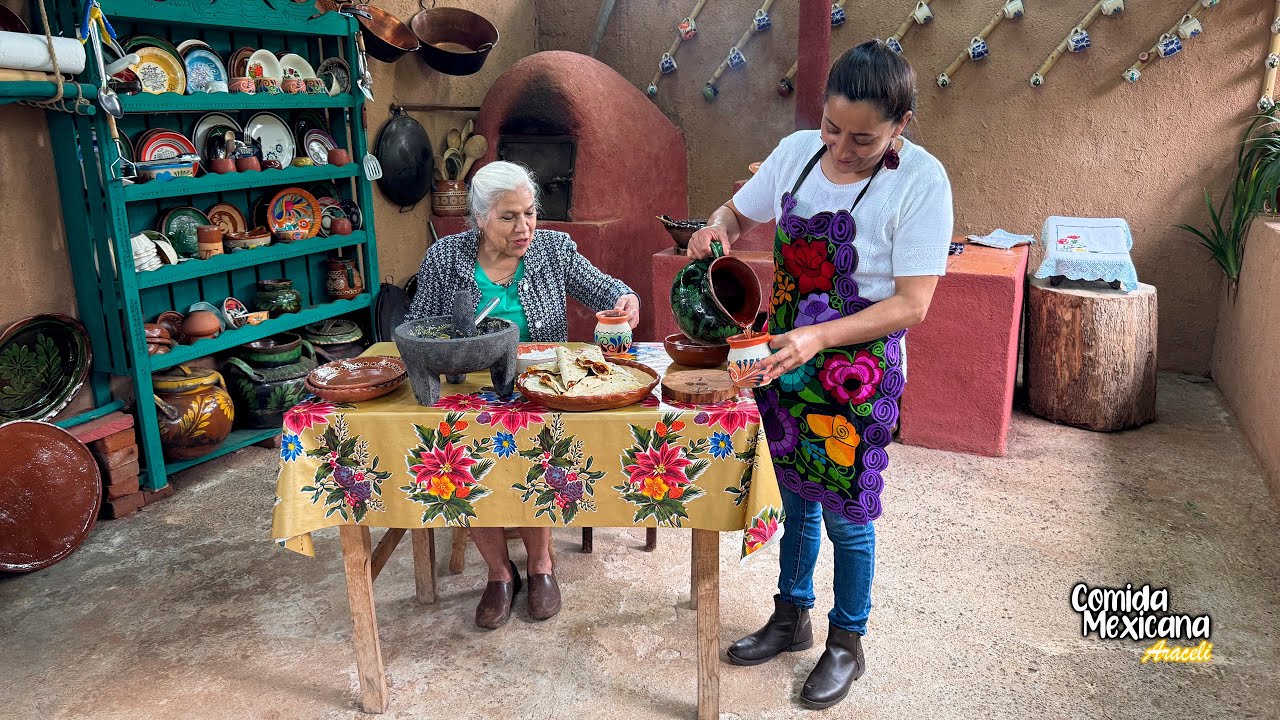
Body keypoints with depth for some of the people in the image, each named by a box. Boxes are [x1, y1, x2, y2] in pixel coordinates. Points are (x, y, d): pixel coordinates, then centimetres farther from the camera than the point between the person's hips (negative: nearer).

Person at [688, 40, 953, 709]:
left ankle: (847, 643, 32)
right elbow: (739, 211, 13)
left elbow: (911, 304, -19)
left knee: (845, 516, 8)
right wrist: (717, 227, -11)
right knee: (797, 499, 19)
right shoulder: (796, 151, -3)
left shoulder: (920, 181, -17)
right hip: (784, 360, 5)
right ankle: (791, 618, 40)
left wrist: (819, 336, -31)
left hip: (857, 374, -4)